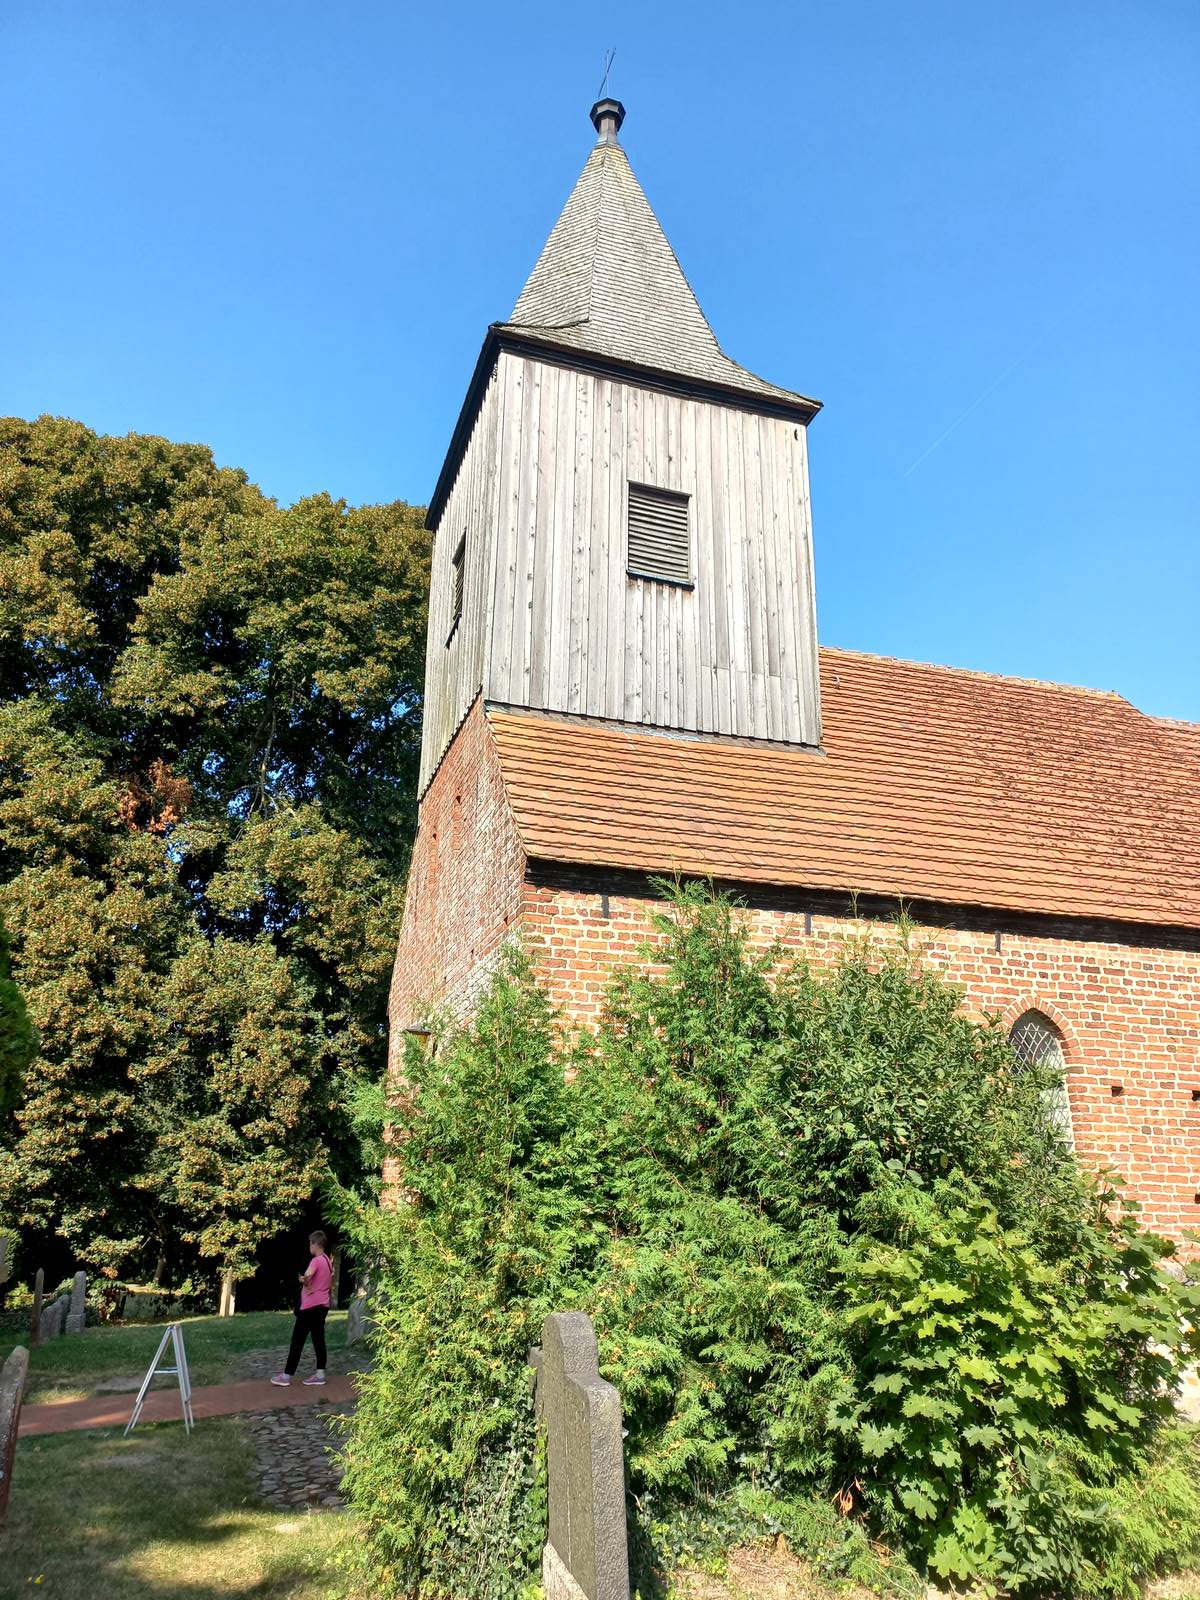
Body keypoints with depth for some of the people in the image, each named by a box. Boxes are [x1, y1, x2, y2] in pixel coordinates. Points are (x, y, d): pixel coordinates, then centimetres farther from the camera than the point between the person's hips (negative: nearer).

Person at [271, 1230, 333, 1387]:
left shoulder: (316, 1260, -16)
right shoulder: (328, 1261, 12)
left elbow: (307, 1276, -35)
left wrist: (306, 1285, -13)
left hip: (311, 1306, -9)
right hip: (323, 1305, 9)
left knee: (298, 1340, -1)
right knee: (319, 1339, 10)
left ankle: (286, 1376, 4)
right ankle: (320, 1374, 9)